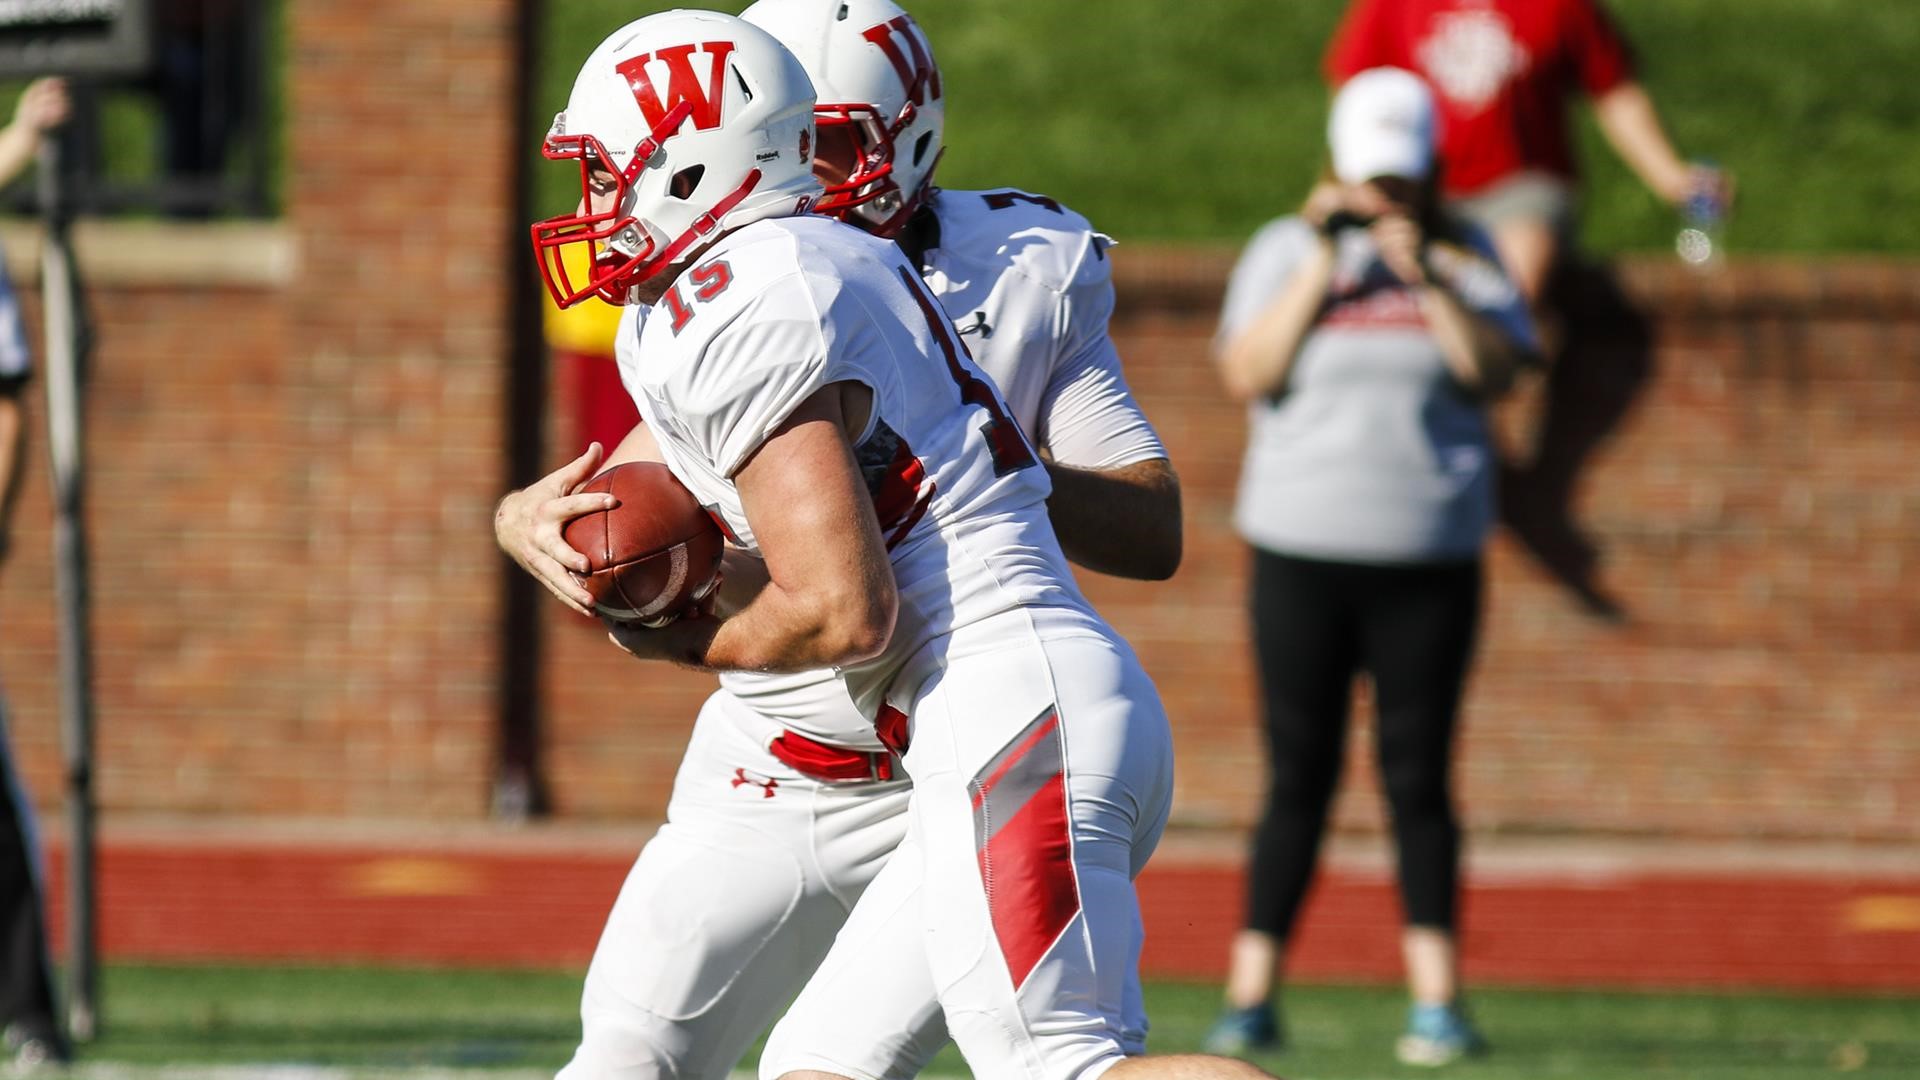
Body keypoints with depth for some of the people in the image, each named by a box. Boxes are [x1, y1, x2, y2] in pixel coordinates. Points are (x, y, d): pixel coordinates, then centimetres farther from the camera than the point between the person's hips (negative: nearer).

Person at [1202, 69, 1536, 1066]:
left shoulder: (1465, 259, 7)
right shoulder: (1283, 252, 5)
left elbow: (1493, 374, -6)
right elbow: (1249, 376, -7)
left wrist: (1428, 277, -16)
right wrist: (1322, 271, -12)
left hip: (1429, 554, 0)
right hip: (1301, 547, 0)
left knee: (1418, 777, 0)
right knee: (1299, 776, -1)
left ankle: (1437, 999, 3)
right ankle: (1251, 994, 1)